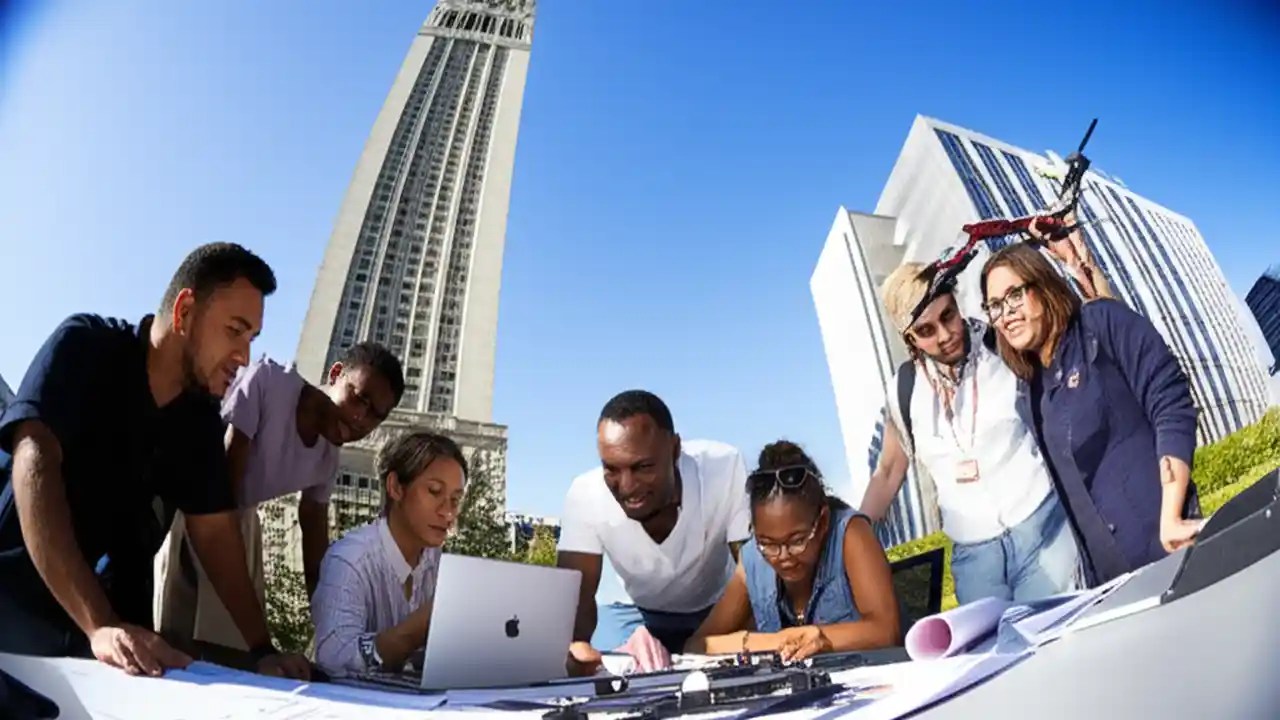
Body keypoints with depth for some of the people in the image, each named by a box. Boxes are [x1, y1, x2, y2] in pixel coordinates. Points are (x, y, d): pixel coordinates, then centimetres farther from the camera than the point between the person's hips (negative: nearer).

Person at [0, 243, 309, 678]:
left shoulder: (201, 419, 1)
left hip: (117, 622, 4)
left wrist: (263, 649, -6)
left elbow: (215, 532, 3)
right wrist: (100, 624, -34)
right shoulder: (85, 347, -12)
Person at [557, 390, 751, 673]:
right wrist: (575, 647, -52)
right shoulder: (585, 494, -29)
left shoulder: (725, 469, -33)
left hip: (718, 610, 1)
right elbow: (575, 594, -29)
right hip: (635, 611, -1)